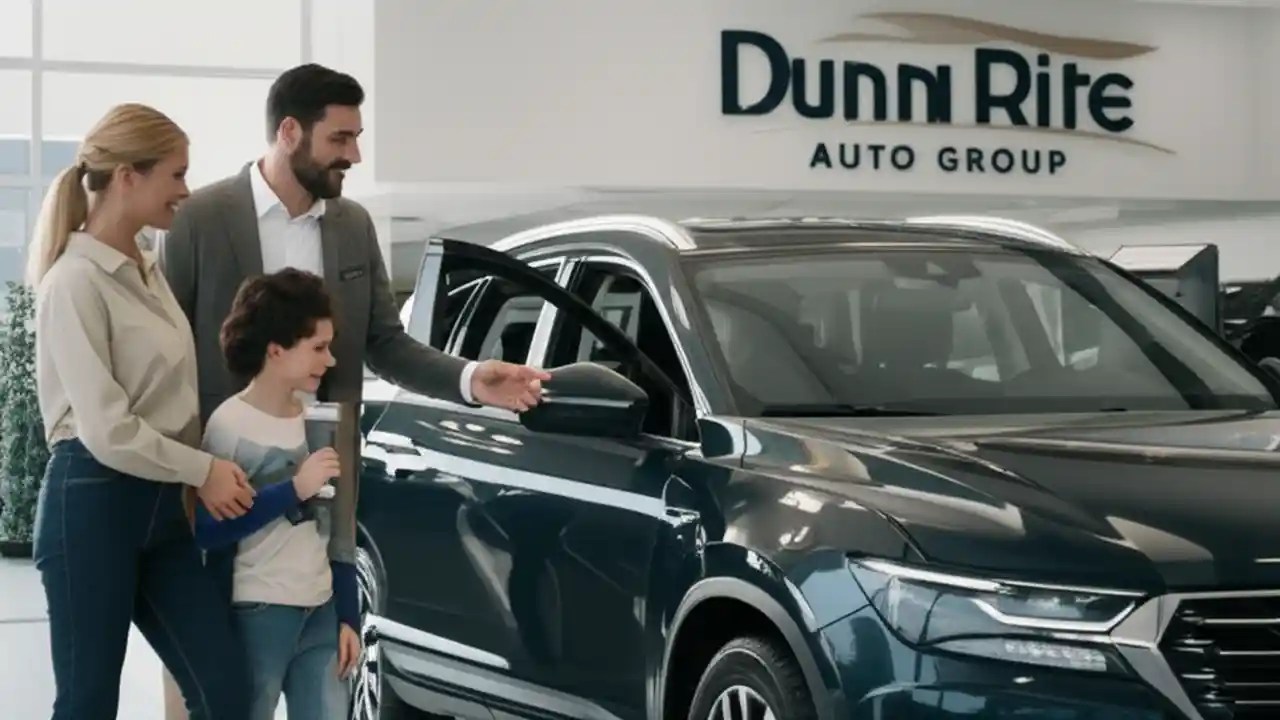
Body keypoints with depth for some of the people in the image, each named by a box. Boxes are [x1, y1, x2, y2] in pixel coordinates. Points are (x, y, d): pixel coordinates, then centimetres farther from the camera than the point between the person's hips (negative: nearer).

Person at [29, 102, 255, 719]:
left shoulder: (146, 272, 13)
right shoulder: (76, 281, -13)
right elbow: (106, 431, -18)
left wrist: (195, 480, 5)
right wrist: (203, 470, -8)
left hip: (160, 506, 8)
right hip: (92, 504, -8)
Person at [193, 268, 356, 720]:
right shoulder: (229, 424, -10)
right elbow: (204, 531, -18)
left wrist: (348, 617, 12)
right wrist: (293, 489, -19)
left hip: (321, 612, 6)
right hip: (256, 613, -6)